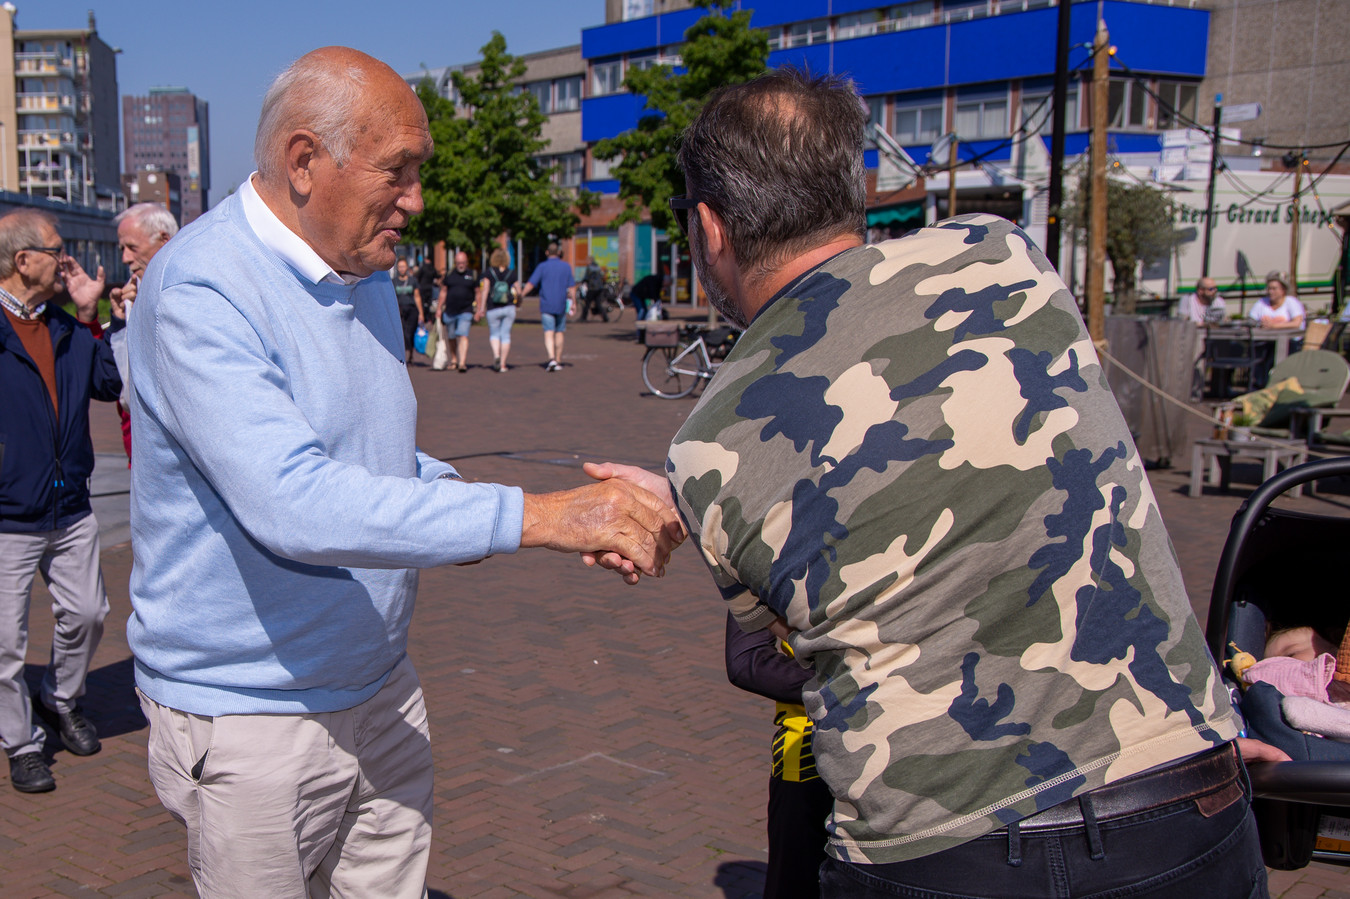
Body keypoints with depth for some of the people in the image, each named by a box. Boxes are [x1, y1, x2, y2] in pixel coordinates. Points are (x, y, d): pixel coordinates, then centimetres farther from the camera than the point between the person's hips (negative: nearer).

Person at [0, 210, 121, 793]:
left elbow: (109, 384, 5)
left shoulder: (67, 327, 10)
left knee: (86, 614, 14)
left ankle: (61, 701, 39)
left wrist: (92, 316, 1)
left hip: (71, 510, 6)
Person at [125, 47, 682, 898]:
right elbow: (292, 505, -33)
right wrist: (535, 515, -35)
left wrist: (451, 491, -2)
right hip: (250, 721, -7)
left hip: (381, 696, 7)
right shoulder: (200, 289, -20)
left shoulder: (367, 276, 8)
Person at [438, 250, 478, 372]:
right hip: (450, 311, 3)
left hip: (466, 311, -3)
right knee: (451, 337, 12)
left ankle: (462, 363, -25)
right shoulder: (449, 274, 8)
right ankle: (455, 358, 32)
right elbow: (443, 292, 14)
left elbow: (478, 293, 5)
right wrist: (439, 308, 10)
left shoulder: (472, 275, 2)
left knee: (463, 336, -17)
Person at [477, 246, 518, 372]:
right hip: (509, 308, 1)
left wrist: (482, 307, -12)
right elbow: (518, 292, 2)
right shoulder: (511, 273, -1)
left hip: (493, 309, -1)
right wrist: (518, 301, 23)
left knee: (494, 334, 13)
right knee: (505, 334, 6)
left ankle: (496, 355, -13)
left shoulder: (488, 273, -5)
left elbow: (485, 290, -13)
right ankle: (503, 364, 5)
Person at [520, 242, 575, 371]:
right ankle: (558, 361, 17)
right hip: (561, 306, 2)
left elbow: (530, 284, -7)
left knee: (549, 333, -6)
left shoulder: (542, 267, -2)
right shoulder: (566, 267, 4)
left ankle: (552, 359, -26)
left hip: (546, 306, -2)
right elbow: (572, 287, 2)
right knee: (559, 333, 13)